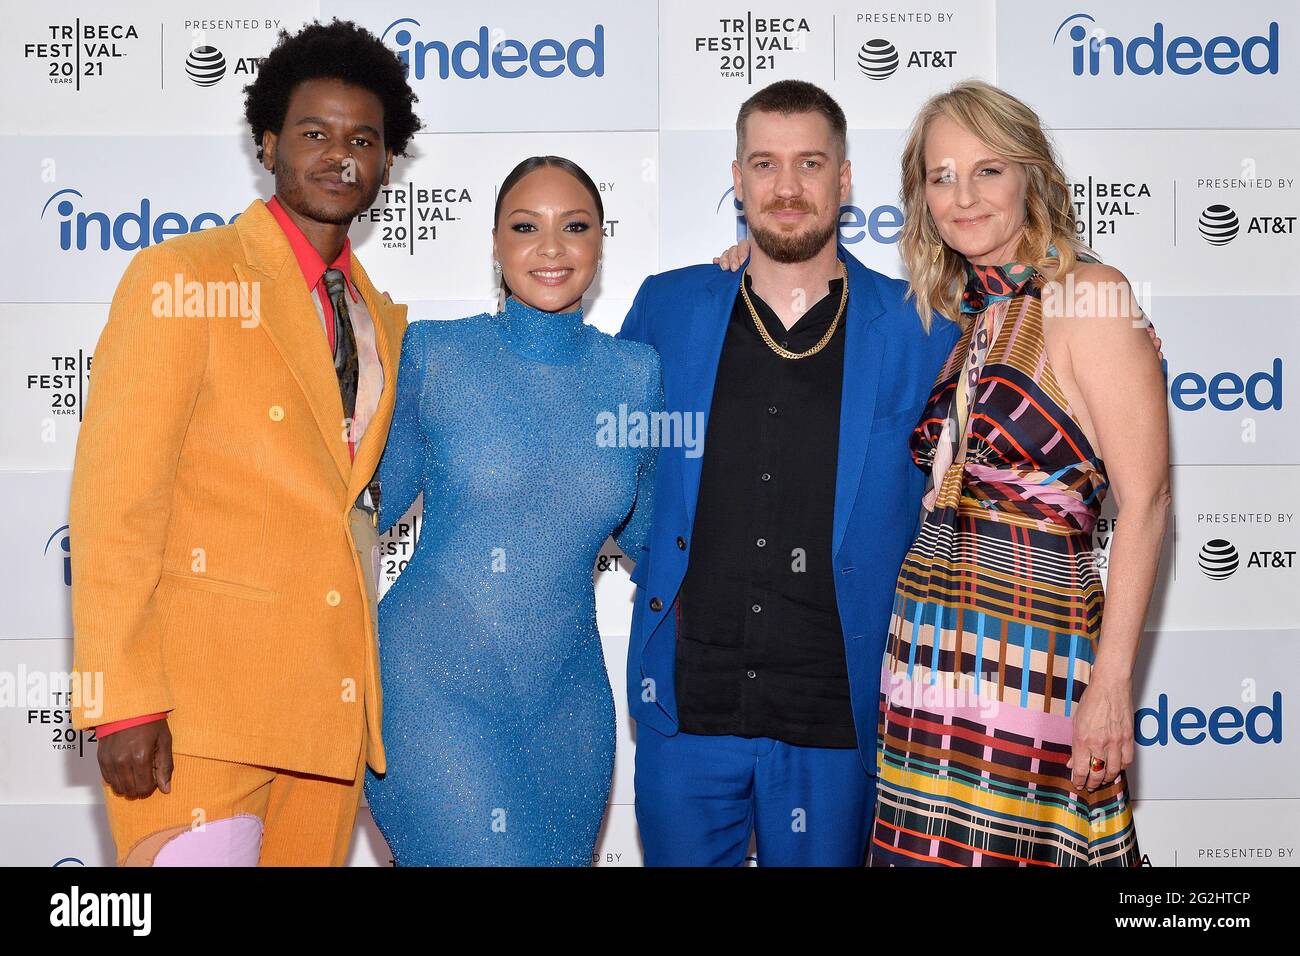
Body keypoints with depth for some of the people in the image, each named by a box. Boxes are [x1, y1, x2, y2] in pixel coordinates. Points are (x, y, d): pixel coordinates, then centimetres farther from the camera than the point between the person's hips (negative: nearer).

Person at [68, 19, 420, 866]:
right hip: (196, 705, -6)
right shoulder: (181, 276, -4)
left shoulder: (383, 319, 15)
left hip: (329, 713, 6)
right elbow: (114, 500, -10)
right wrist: (123, 700, -16)